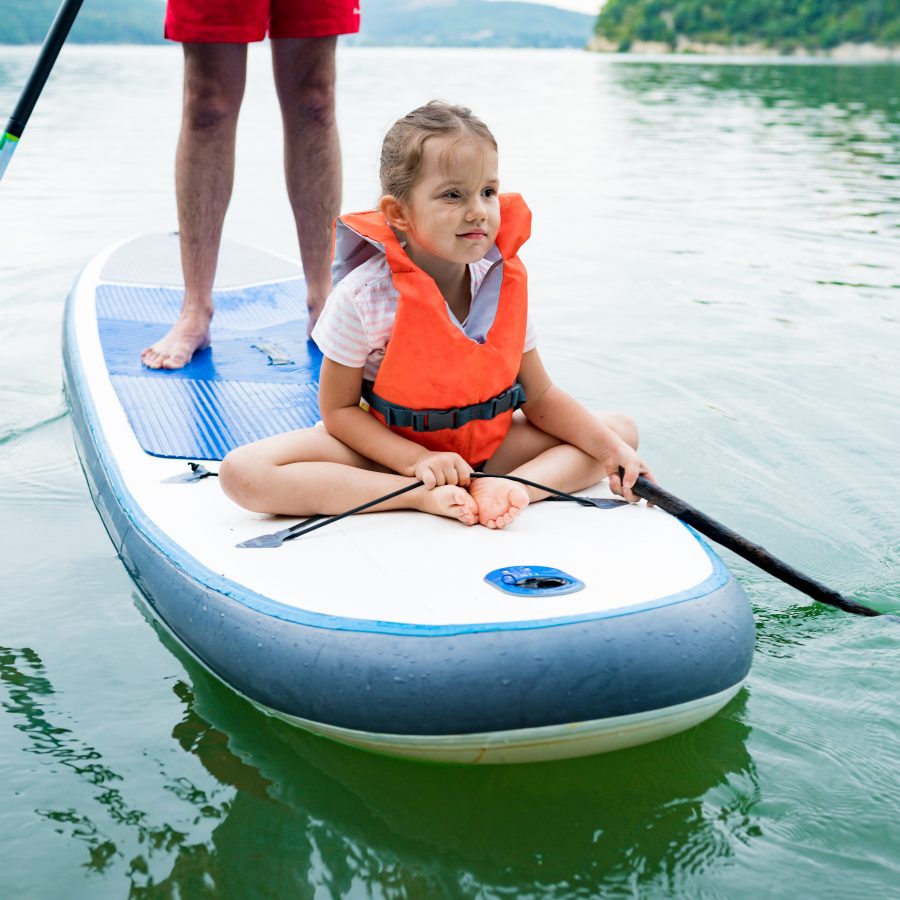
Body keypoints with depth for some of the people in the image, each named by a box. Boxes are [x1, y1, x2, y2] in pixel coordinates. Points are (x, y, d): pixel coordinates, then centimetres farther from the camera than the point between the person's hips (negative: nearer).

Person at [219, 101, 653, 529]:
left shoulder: (504, 284, -9)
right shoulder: (364, 298, -21)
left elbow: (541, 398, 0)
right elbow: (338, 409, -13)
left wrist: (609, 446, -14)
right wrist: (416, 460, -26)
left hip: (483, 445, 4)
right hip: (386, 446, -4)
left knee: (622, 429, -4)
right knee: (243, 472, -28)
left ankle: (501, 487, -27)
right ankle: (418, 496, -29)